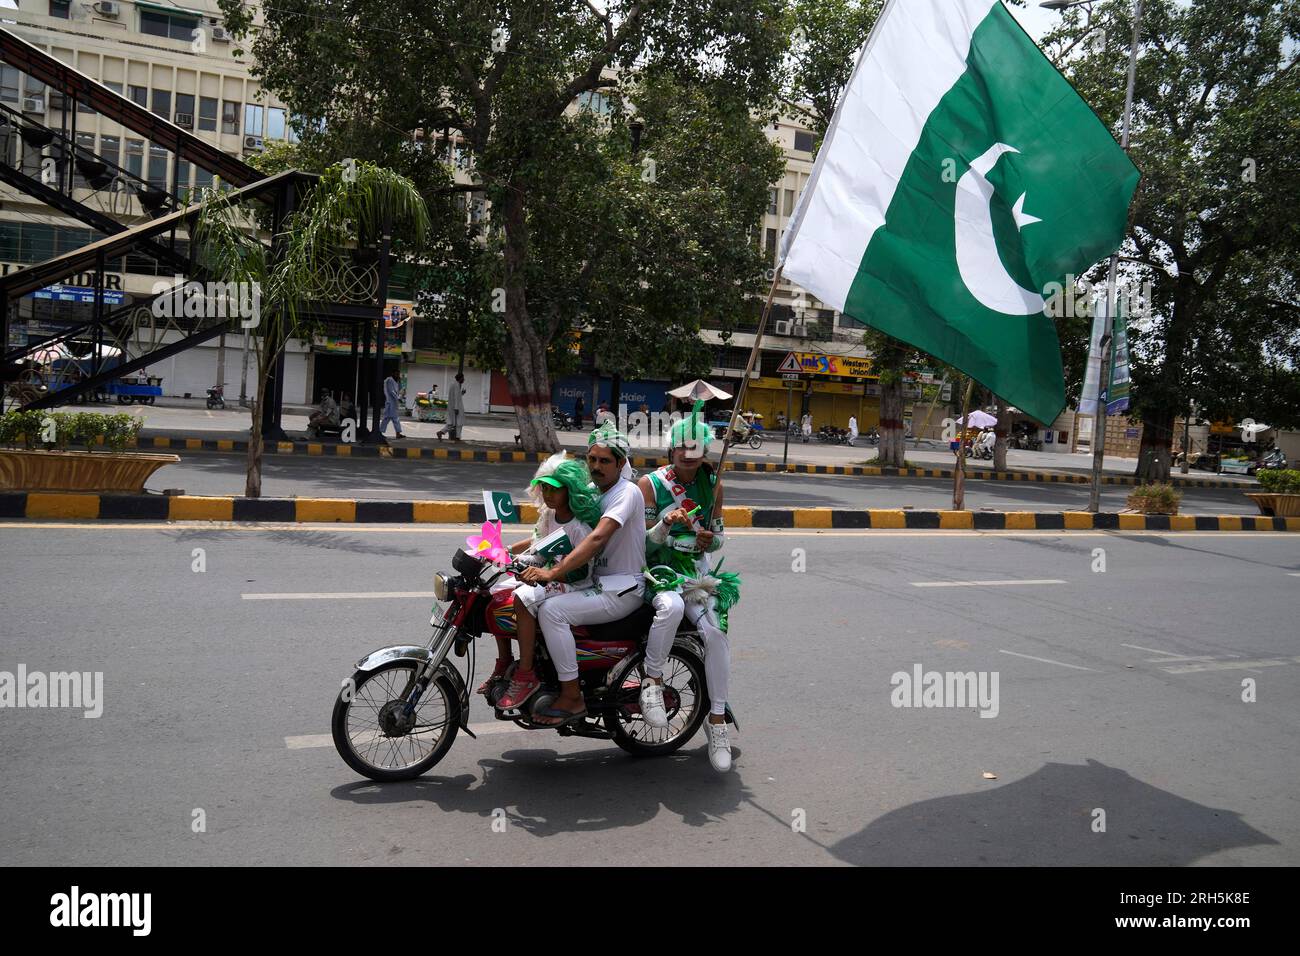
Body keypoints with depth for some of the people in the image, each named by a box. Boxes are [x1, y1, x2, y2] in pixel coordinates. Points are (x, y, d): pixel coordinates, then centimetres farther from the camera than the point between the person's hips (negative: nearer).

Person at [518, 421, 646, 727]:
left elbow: (597, 538, -28)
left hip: (621, 590, -9)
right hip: (597, 583, 9)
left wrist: (553, 572, -36)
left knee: (551, 610, -27)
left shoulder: (627, 492, -13)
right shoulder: (590, 492, 15)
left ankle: (572, 699, -18)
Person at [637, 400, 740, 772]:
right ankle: (652, 682, -17)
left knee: (716, 630, -22)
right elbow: (643, 543, -3)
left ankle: (717, 721, -11)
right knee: (671, 606, -38)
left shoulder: (713, 485, 9)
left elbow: (717, 539, 15)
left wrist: (710, 540, -10)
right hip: (658, 569, -3)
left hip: (697, 569, 3)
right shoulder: (650, 484, -1)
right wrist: (668, 523, -22)